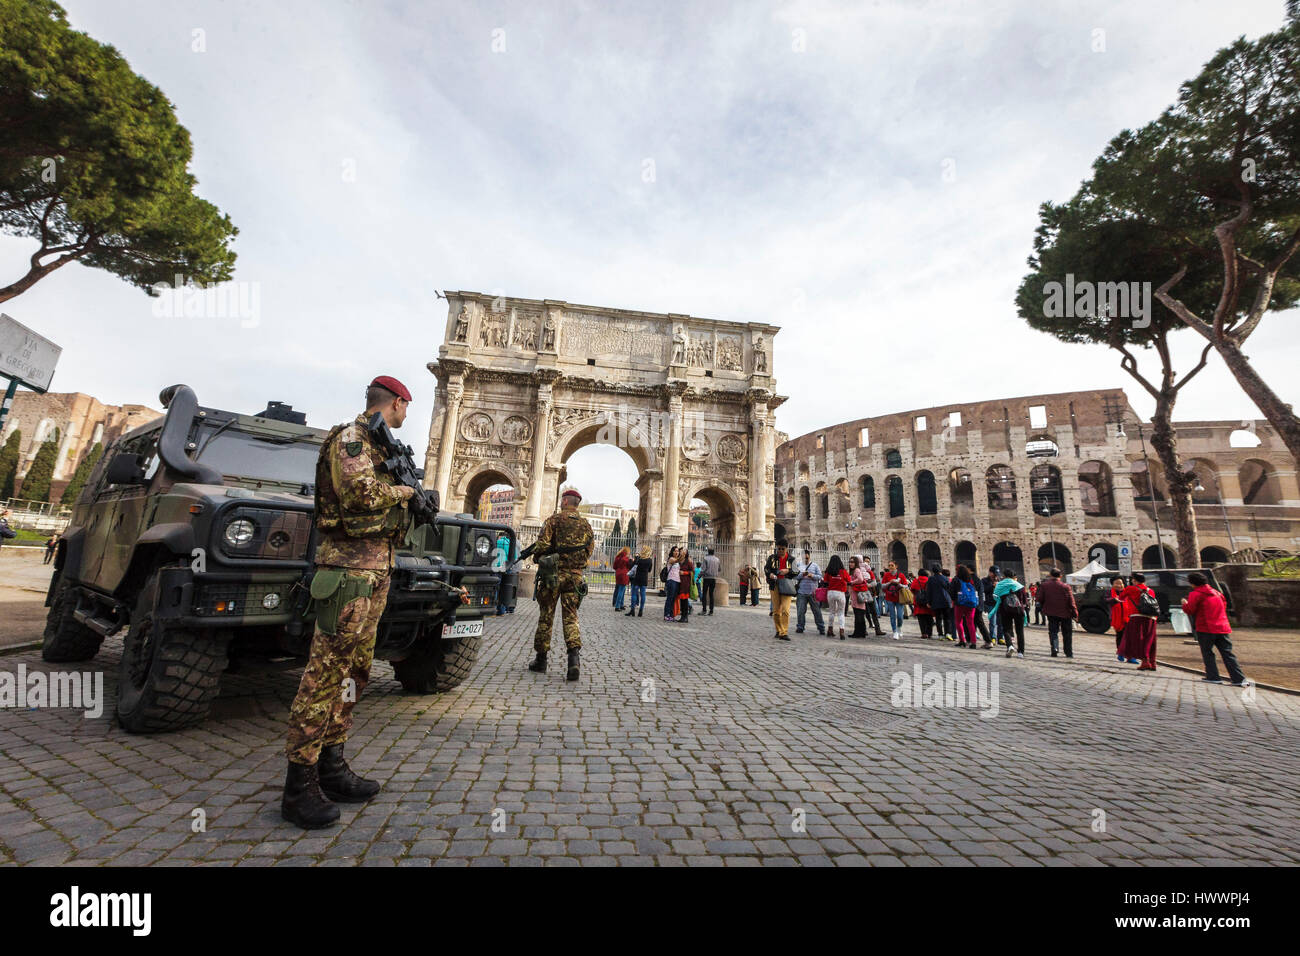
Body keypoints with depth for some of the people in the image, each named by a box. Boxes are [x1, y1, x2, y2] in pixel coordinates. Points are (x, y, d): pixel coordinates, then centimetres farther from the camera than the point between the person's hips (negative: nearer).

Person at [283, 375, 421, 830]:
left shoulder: (379, 445, 22)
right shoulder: (351, 438, -7)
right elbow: (362, 493, -22)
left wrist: (418, 501, 9)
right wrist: (404, 490, -7)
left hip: (377, 564, 10)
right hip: (350, 563, -10)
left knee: (355, 669, 13)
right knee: (327, 669, -6)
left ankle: (331, 766, 23)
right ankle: (299, 784, 5)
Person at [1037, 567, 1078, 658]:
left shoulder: (1044, 585, -5)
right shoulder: (1065, 586, -7)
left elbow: (1040, 599, -2)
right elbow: (1071, 602, -6)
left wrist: (1044, 608, 16)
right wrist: (1075, 614, 1)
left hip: (1051, 613, 0)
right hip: (1065, 614, 1)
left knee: (1053, 631, 4)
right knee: (1067, 634, 13)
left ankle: (1054, 648, -17)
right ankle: (1069, 653, 19)